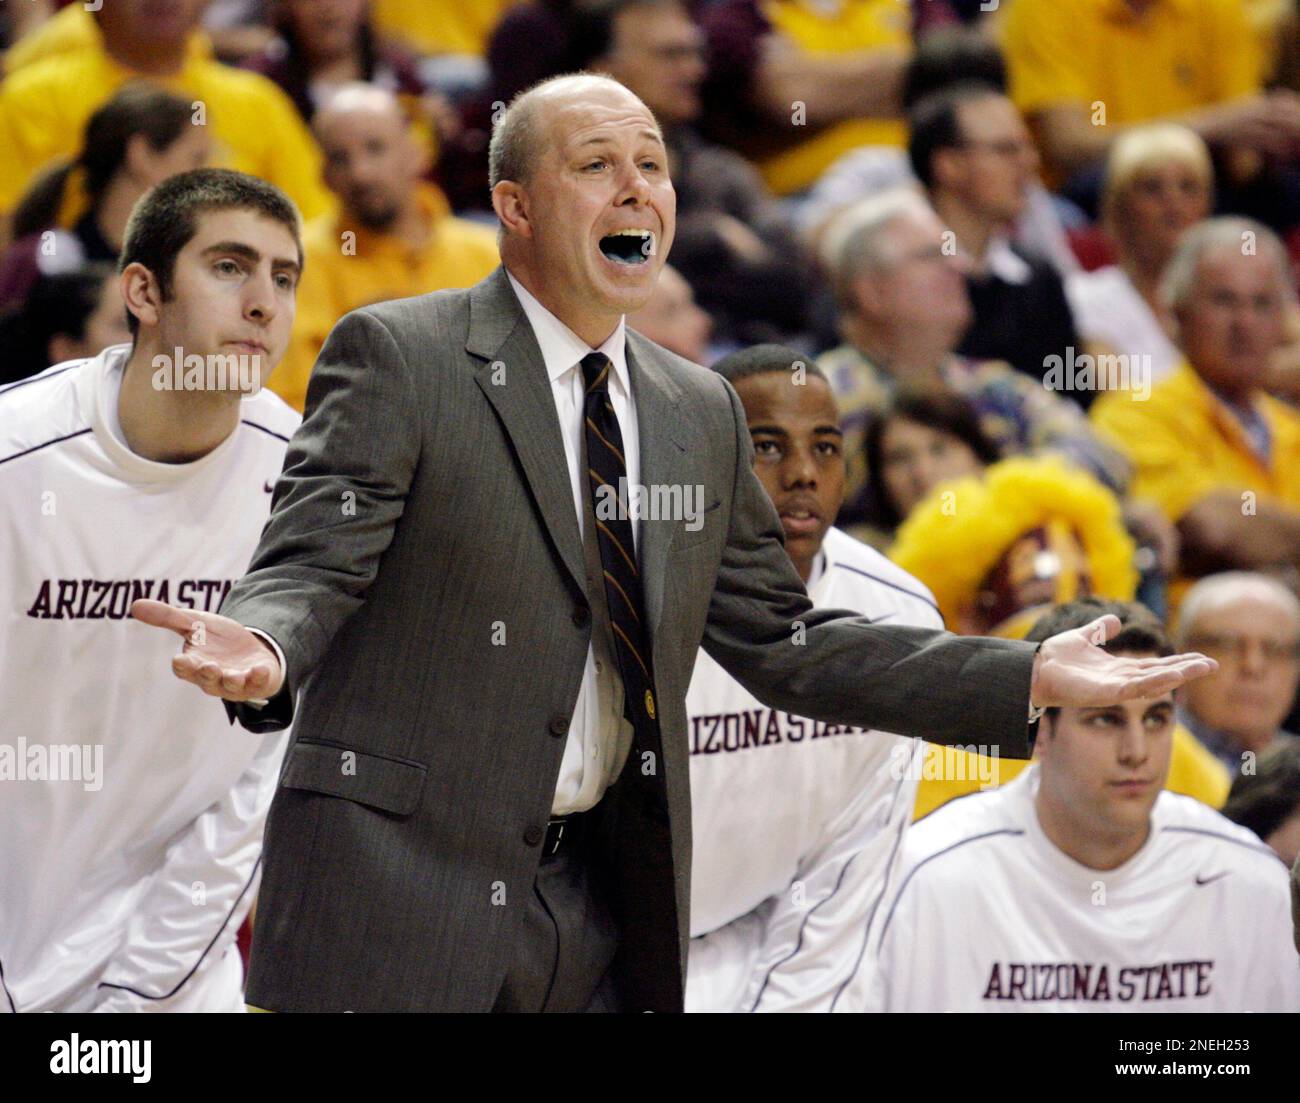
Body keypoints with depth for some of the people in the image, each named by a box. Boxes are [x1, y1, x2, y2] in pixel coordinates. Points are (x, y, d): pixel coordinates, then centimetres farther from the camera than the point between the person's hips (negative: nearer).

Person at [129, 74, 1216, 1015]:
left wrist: (1028, 681, 12)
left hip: (605, 911, 5)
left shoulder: (701, 413, 15)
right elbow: (312, 565, -11)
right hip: (401, 895, -5)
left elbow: (781, 640, 18)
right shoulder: (395, 357, -3)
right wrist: (262, 649, -35)